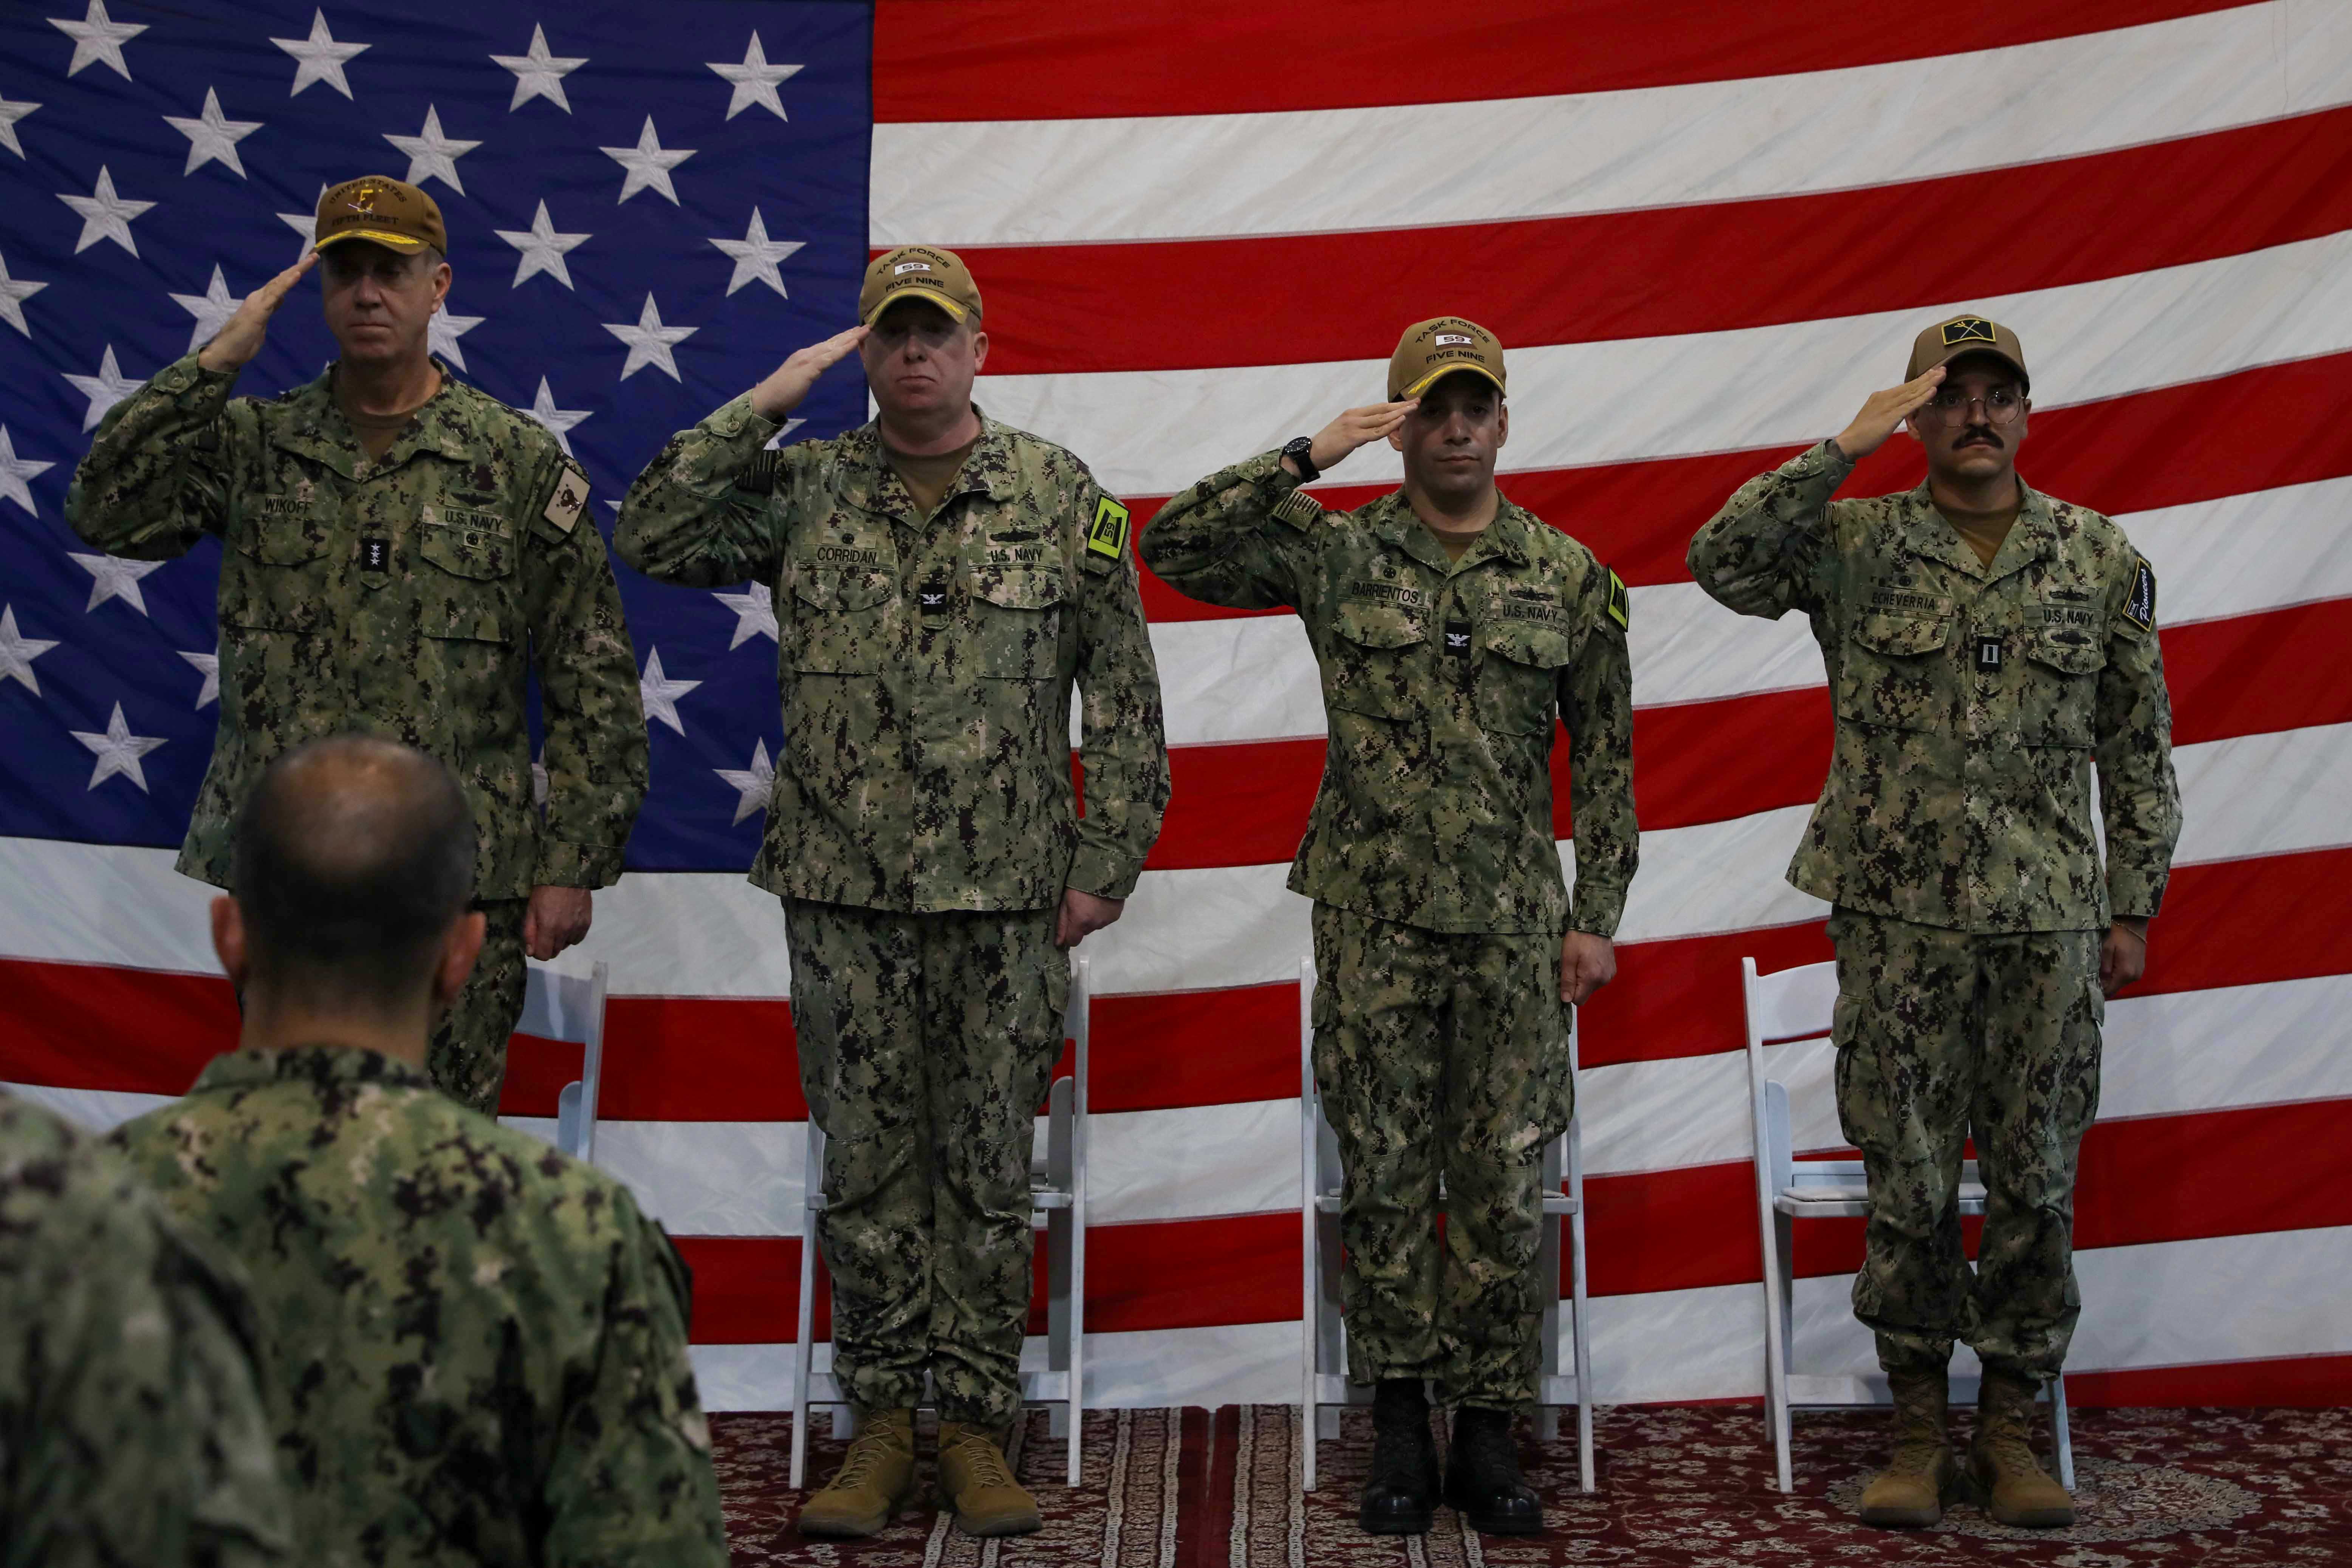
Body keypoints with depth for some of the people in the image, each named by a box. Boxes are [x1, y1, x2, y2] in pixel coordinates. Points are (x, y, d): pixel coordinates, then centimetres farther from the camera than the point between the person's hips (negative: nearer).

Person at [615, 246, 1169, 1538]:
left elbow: (1121, 692, 4)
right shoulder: (803, 491, 7)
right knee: (865, 1163, 7)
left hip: (1007, 897, -1)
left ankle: (975, 1423, 19)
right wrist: (763, 405, -5)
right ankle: (881, 1422, 20)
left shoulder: (1059, 495, 4)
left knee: (989, 1165, 6)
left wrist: (1107, 860, -1)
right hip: (844, 895, 1)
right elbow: (650, 541, -3)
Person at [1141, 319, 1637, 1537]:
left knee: (1504, 1183, 4)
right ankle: (1399, 1423, 19)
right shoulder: (1335, 554, 2)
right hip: (1373, 921, -1)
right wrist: (1303, 461, -13)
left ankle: (1487, 1433, 17)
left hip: (1515, 927, 1)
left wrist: (1597, 917, 3)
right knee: (1383, 1174, 6)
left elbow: (1604, 759, 8)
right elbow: (1175, 548, -8)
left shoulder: (1570, 577, 6)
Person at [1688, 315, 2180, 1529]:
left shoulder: (2102, 560, 6)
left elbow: (2139, 749, 9)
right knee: (1908, 1185, 5)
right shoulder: (1857, 545, 1)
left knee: (2035, 1182, 7)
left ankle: (2010, 1429, 22)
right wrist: (1845, 449, -17)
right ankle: (1918, 1433, 19)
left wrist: (2134, 907, 6)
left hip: (2048, 923, 1)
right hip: (1895, 917, -1)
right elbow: (1723, 562, -17)